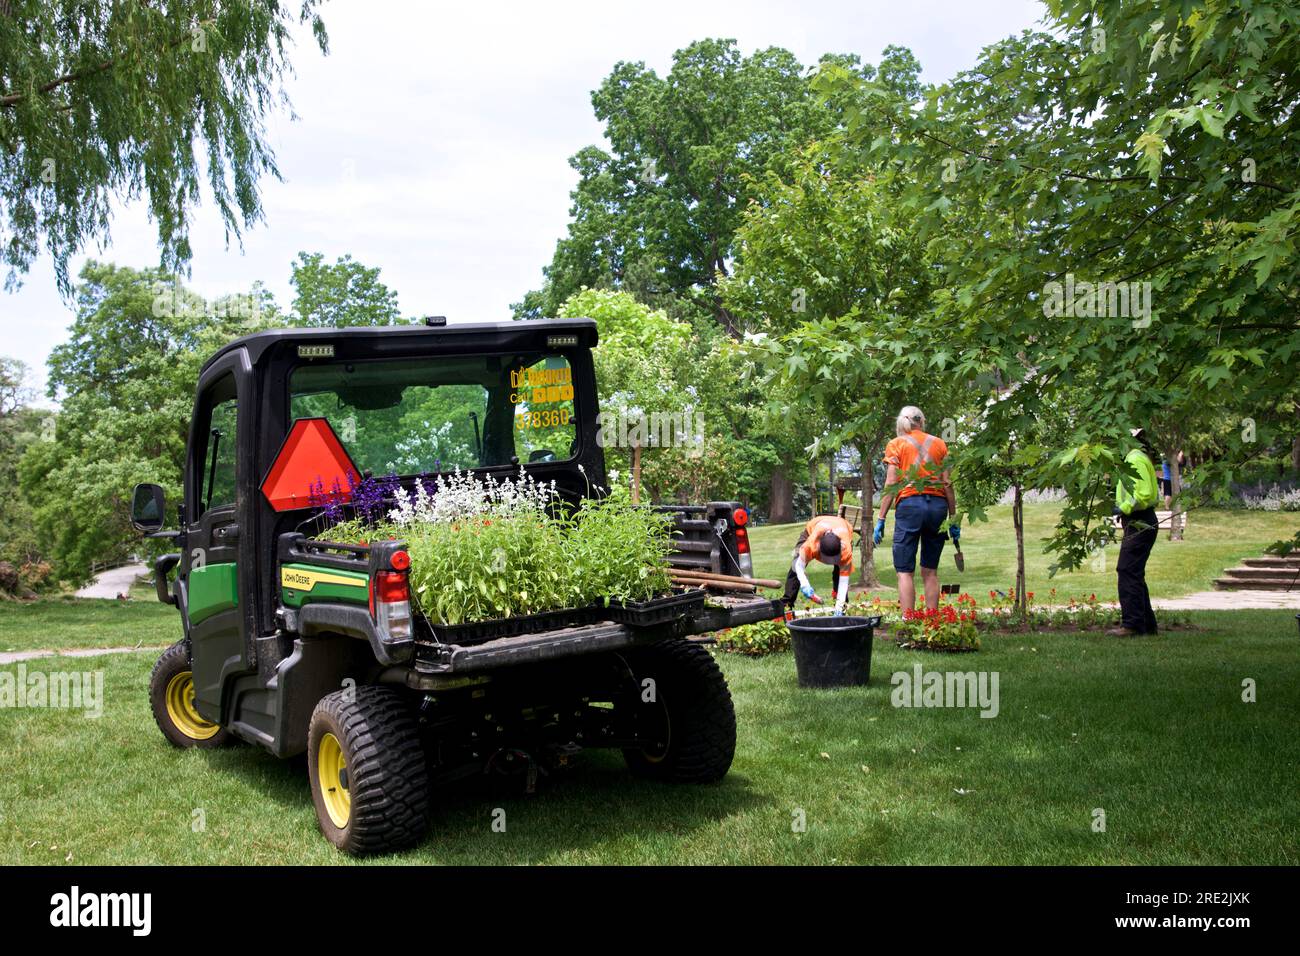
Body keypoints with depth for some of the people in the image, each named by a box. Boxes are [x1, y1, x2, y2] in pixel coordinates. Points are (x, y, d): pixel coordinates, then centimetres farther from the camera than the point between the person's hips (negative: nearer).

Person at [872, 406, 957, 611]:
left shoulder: (896, 444, 6)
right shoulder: (939, 443, 13)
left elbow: (891, 484, -3)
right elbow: (948, 484, 8)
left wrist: (881, 519, -4)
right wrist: (953, 519, 12)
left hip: (909, 504, -3)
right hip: (938, 505, 3)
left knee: (905, 571, -2)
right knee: (930, 571, 11)